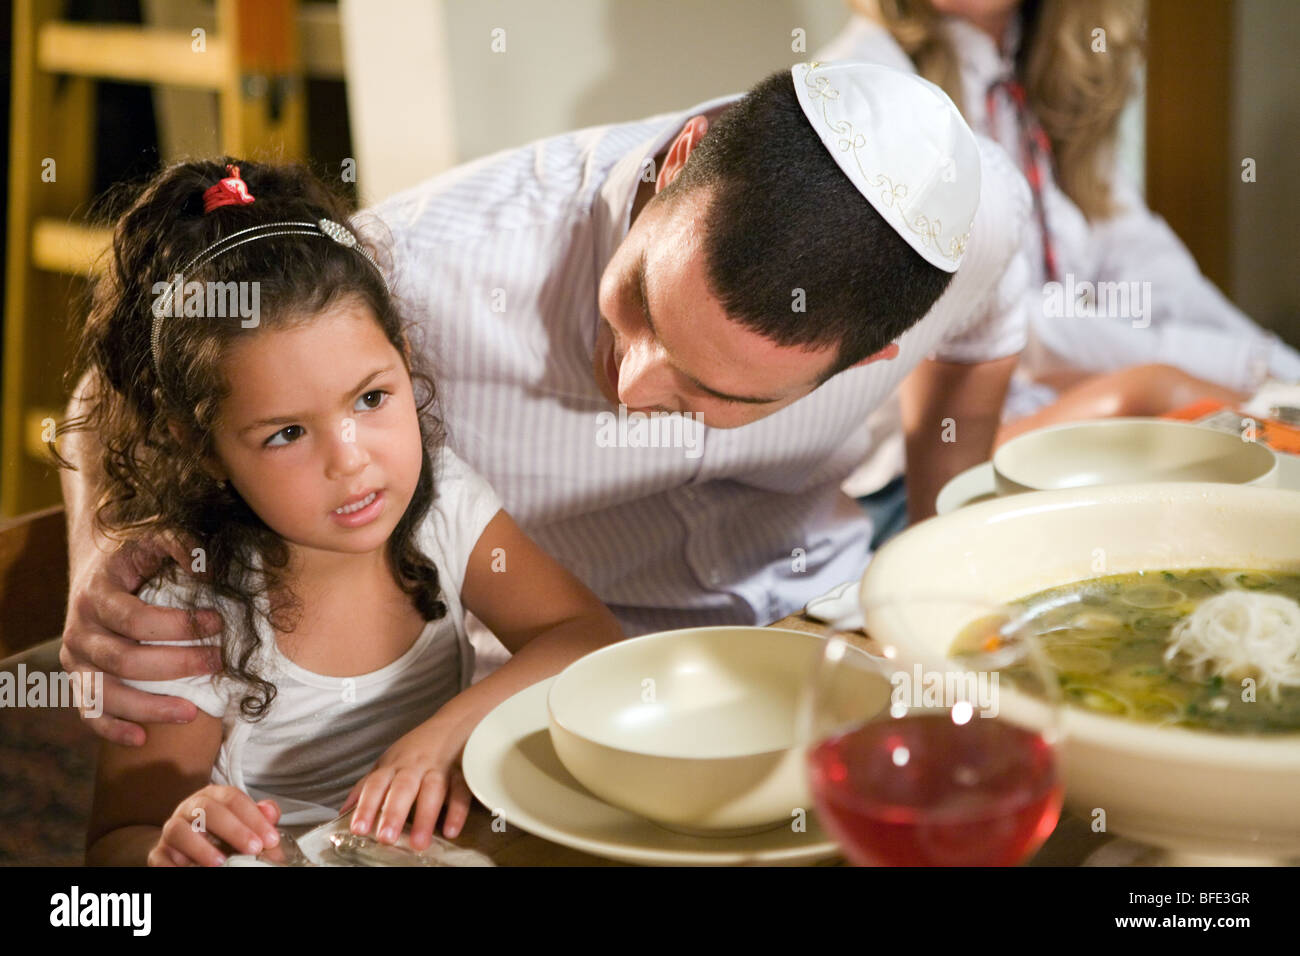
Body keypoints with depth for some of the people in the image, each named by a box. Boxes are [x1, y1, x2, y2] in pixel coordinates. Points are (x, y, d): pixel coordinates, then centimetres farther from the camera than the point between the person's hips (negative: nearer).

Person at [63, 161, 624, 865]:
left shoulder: (445, 504, -7)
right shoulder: (185, 612, -16)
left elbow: (590, 636, -9)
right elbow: (118, 839, -9)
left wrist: (451, 730, -24)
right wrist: (170, 851, -32)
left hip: (446, 843, 3)